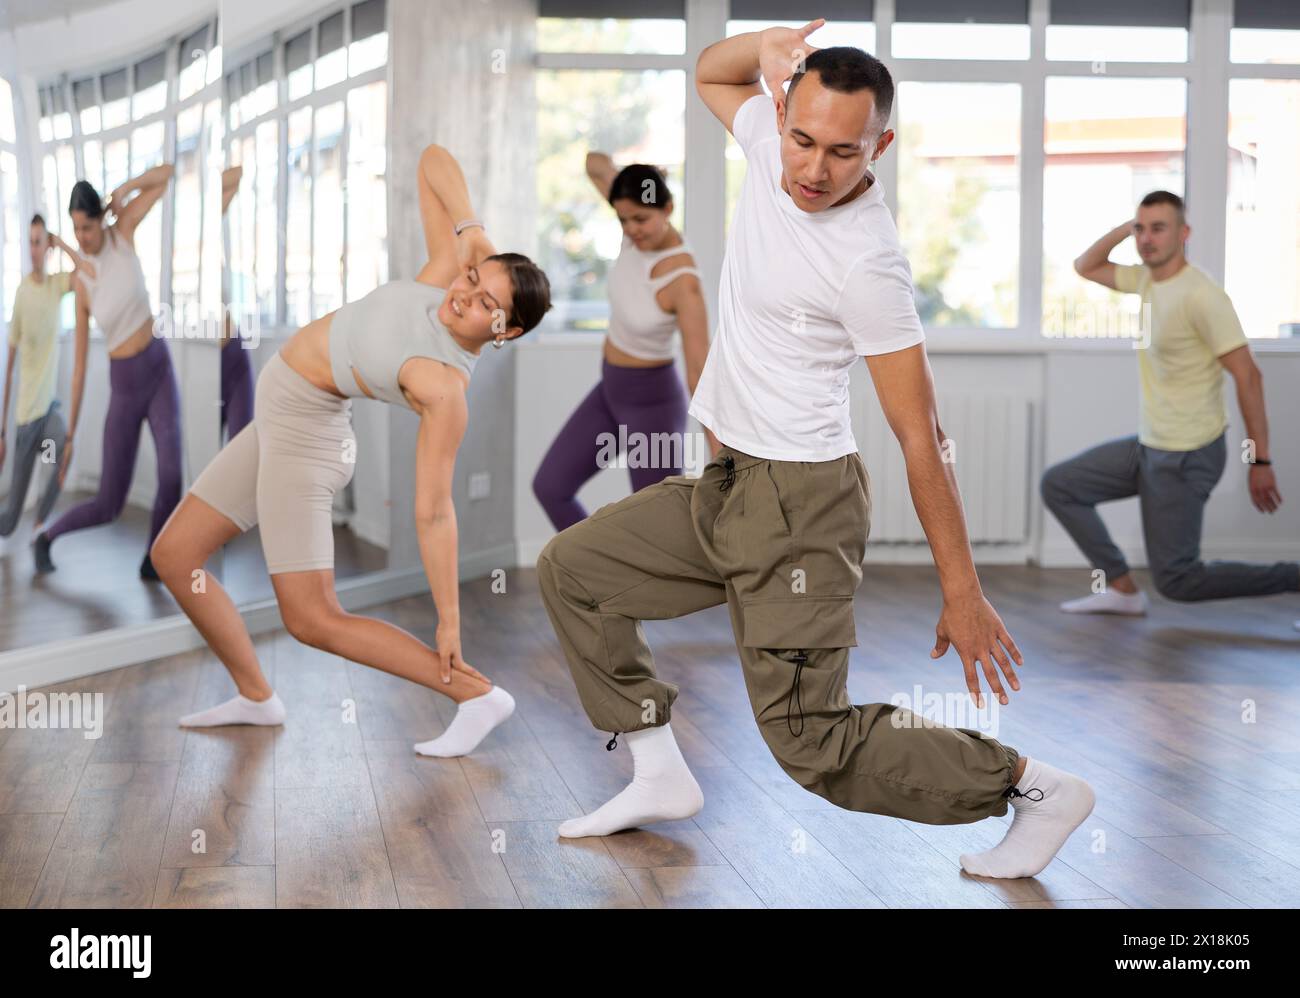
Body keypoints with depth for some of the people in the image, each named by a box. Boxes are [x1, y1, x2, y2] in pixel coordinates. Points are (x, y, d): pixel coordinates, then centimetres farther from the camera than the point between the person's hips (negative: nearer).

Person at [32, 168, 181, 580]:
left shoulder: (124, 231, -5)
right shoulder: (82, 284, -7)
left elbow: (166, 173, -4)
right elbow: (80, 362, -4)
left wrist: (123, 191, -15)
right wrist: (70, 435, -3)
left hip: (159, 367, 1)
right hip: (124, 385, -1)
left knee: (172, 474, -21)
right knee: (108, 506, 2)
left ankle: (151, 560, 3)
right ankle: (46, 537, 31)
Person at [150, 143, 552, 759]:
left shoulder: (446, 389, -27)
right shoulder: (447, 272, -10)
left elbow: (434, 512, -25)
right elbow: (433, 160, 0)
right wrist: (470, 226, -16)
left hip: (306, 432, -9)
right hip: (279, 423, 9)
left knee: (312, 621, -10)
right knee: (173, 554, 12)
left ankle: (476, 695, -7)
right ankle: (256, 698, 23)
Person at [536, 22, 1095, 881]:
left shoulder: (868, 263, -23)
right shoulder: (774, 142, -2)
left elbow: (920, 435, -20)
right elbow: (710, 72, 20)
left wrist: (963, 594, -18)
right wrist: (767, 47, -5)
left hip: (799, 504, -9)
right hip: (723, 487, 9)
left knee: (812, 745, -9)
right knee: (570, 567, 14)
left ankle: (1035, 785, 3)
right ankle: (661, 776, 19)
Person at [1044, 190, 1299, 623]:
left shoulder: (1201, 295, -21)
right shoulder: (1146, 277, 4)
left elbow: (1248, 376, -21)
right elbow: (1085, 267, 18)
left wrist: (1260, 461, -22)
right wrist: (1126, 227, 1)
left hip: (1187, 457, -9)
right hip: (1149, 445, 9)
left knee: (1177, 580, -4)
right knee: (1057, 486, 12)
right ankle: (1121, 589, 14)